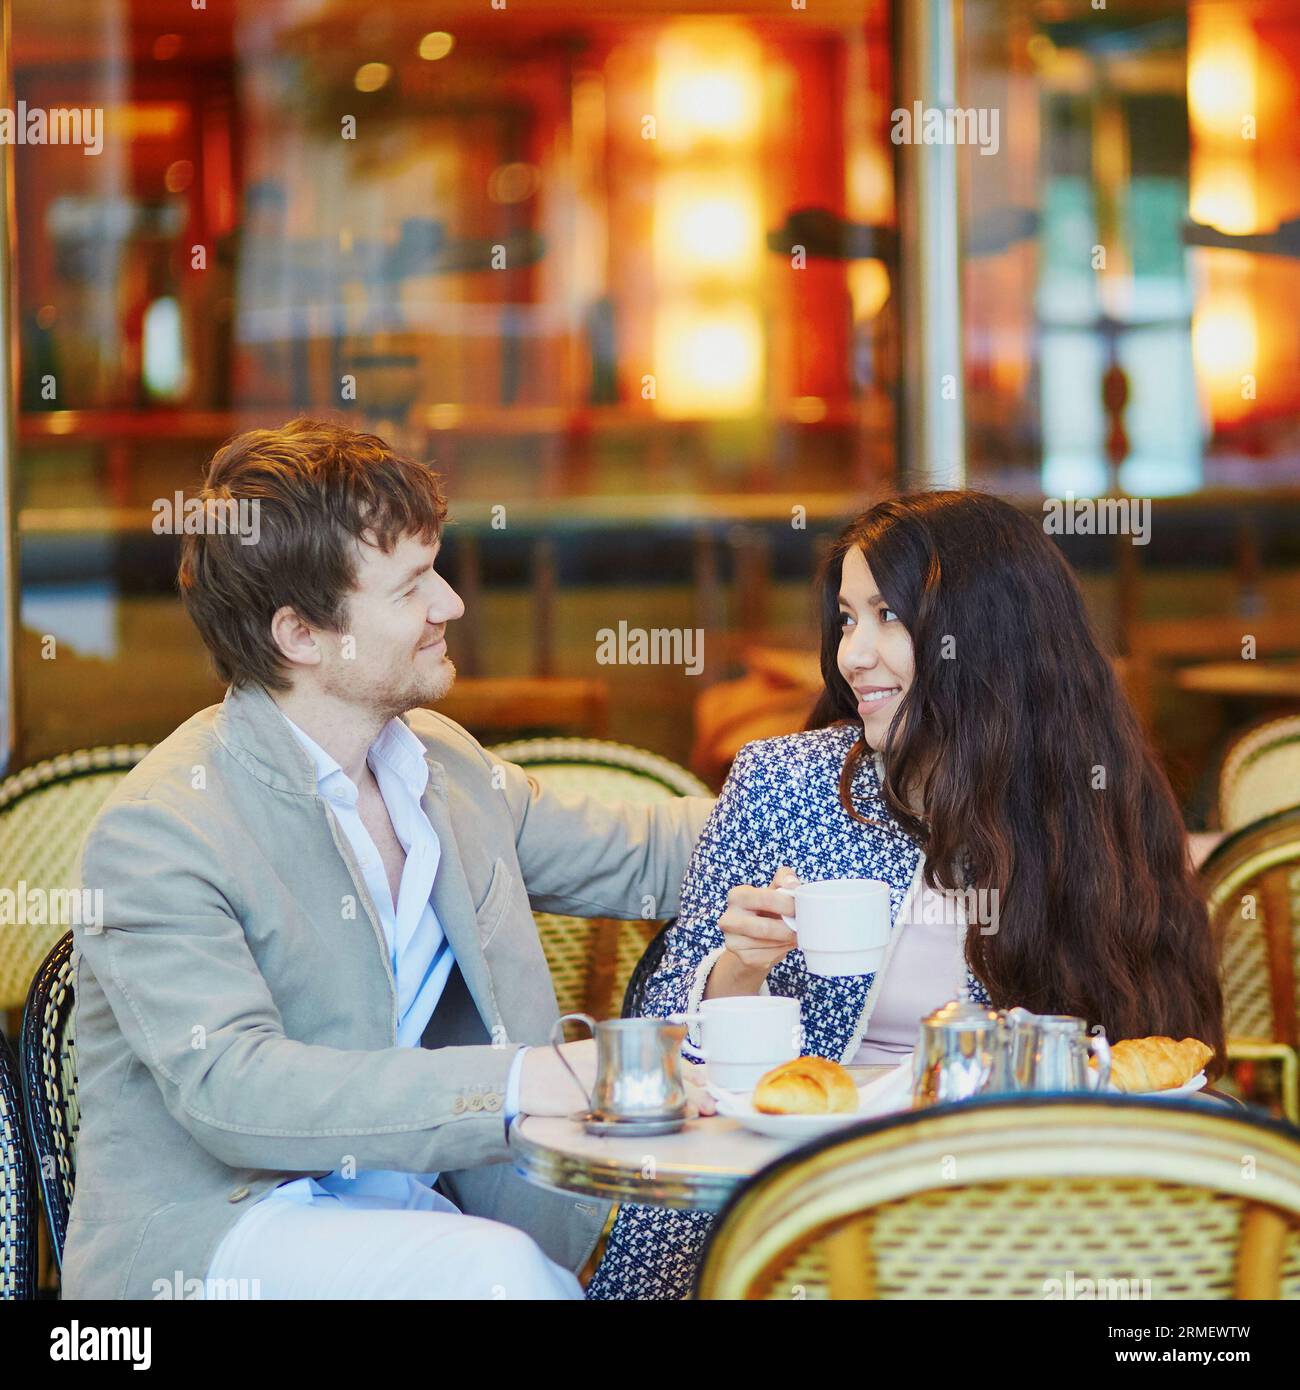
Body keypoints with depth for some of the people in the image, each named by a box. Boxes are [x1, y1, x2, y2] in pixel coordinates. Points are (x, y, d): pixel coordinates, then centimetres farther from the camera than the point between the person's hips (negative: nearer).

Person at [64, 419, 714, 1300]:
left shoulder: (442, 761, 11)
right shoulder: (158, 831, -15)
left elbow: (639, 857, 23)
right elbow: (229, 1086, -26)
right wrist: (516, 1081, -33)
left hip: (420, 1209, 7)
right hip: (205, 1235, -7)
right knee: (493, 1268, -33)